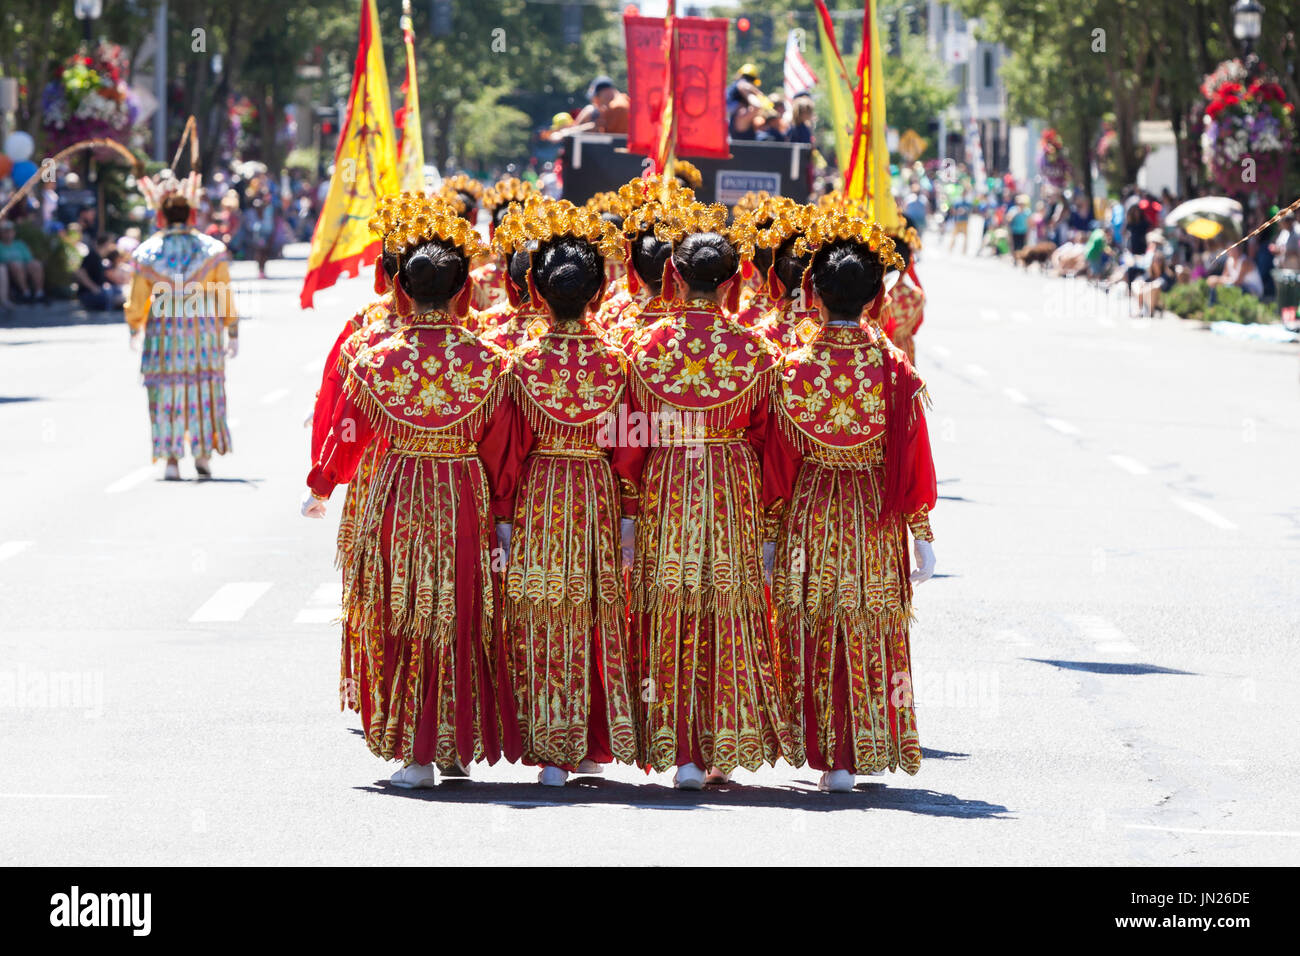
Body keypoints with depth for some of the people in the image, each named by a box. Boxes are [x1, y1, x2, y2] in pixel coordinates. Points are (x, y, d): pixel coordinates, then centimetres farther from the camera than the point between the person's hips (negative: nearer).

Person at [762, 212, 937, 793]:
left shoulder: (794, 368, -7)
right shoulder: (894, 368, -7)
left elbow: (776, 459, -3)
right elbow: (914, 456, -4)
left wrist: (772, 529, 6)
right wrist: (921, 531, 3)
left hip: (809, 514, 0)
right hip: (876, 519, 0)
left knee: (816, 637, 8)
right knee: (873, 636, 11)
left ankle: (830, 758, 8)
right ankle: (868, 750, 13)